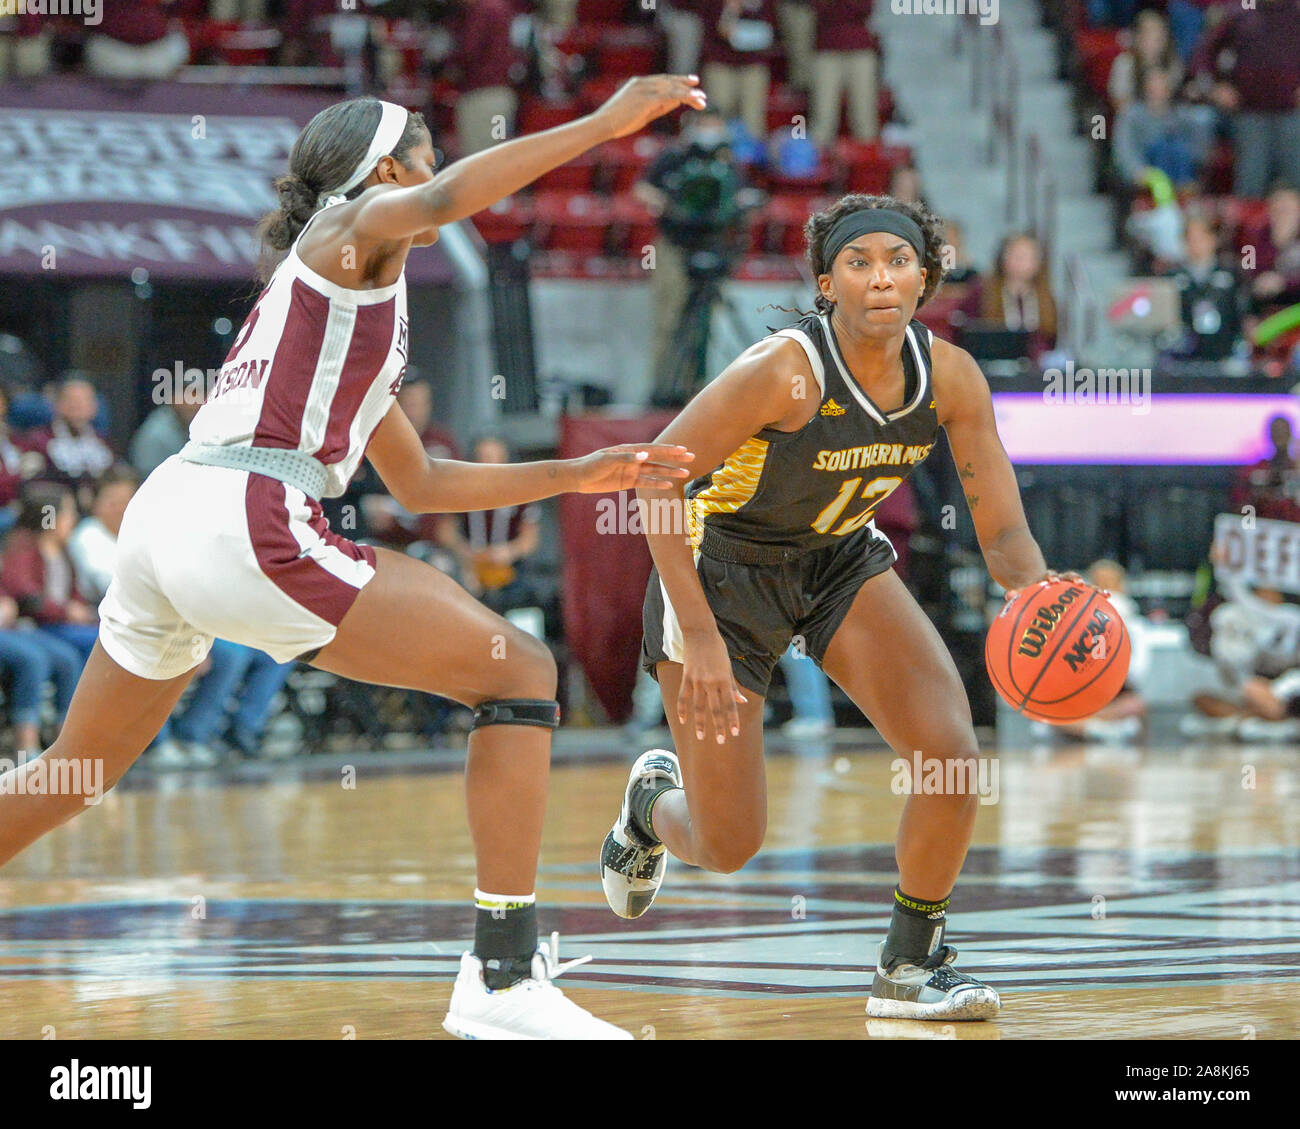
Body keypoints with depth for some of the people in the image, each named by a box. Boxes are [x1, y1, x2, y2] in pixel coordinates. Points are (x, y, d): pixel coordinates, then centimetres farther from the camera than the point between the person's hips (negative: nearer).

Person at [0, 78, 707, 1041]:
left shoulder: (355, 306, 31)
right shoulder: (354, 222, 6)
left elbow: (419, 484, 34)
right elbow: (439, 202, -19)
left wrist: (575, 476, 32)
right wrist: (599, 124, -19)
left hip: (164, 518, 10)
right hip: (246, 519, -10)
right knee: (520, 674, -4)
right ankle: (503, 980, -11)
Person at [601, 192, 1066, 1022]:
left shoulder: (950, 378, -15)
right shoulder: (785, 370, -31)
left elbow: (1003, 531, -11)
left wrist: (1035, 591, -35)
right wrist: (698, 636, -34)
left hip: (841, 562, 5)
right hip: (723, 568, -4)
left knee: (954, 755, -15)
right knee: (728, 846, -2)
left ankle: (913, 964, 5)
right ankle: (656, 801, 36)